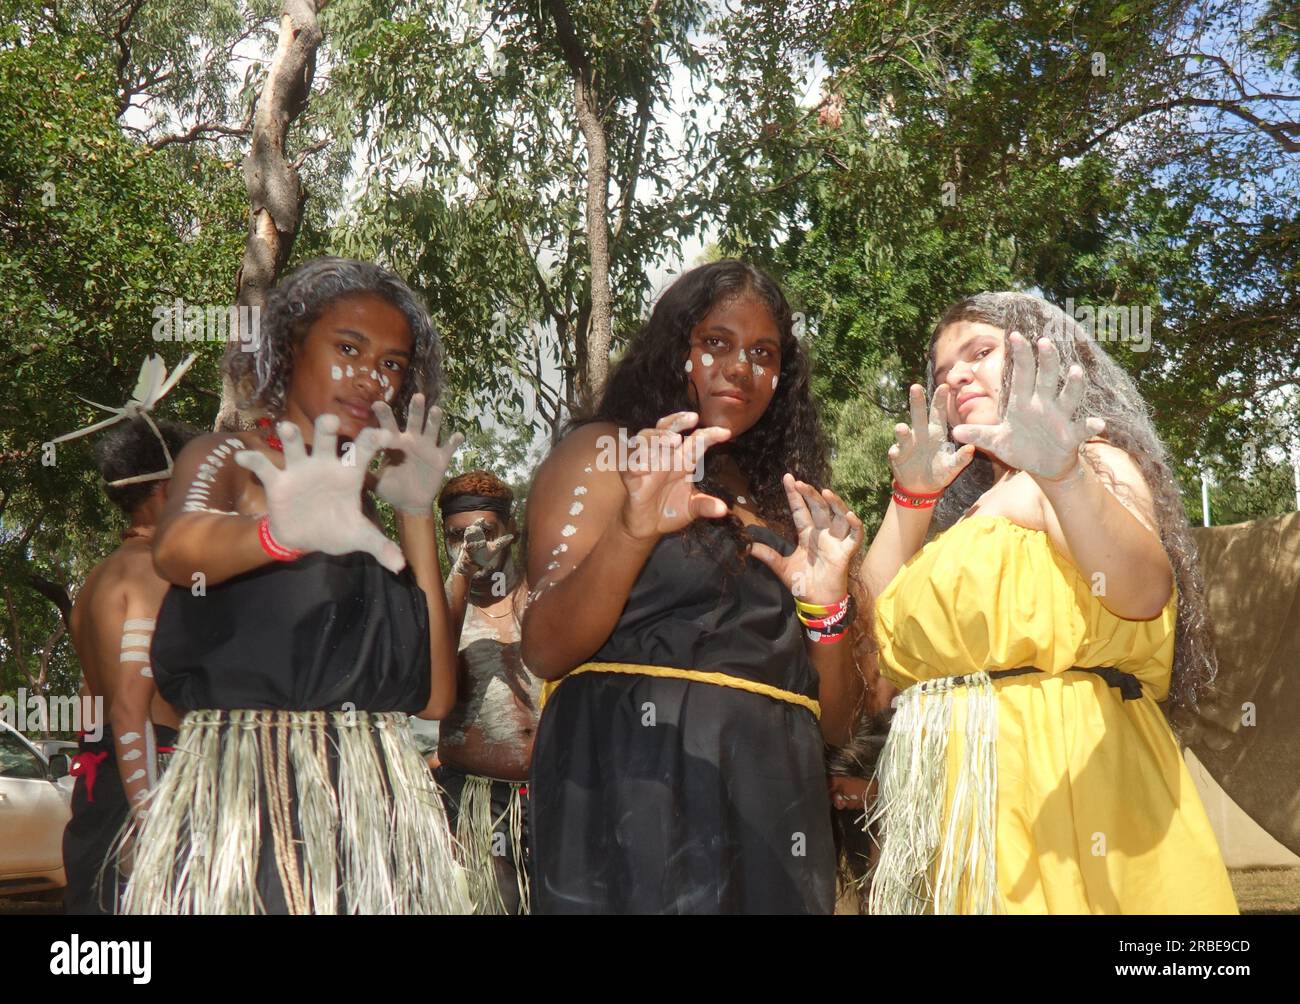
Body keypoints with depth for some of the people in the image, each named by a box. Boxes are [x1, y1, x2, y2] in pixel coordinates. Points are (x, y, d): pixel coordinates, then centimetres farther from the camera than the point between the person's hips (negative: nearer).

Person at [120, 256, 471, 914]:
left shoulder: (369, 499, 16)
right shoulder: (228, 460, 3)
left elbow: (434, 697, 4)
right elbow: (176, 548, -23)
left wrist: (416, 516, 0)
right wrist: (285, 533, -44)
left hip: (379, 807, 5)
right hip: (243, 798, -4)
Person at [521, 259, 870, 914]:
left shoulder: (784, 509, 18)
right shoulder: (603, 452, 5)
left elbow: (835, 722, 13)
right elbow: (546, 651, -8)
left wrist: (827, 602, -4)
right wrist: (633, 530, -23)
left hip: (774, 816, 5)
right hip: (637, 790, -5)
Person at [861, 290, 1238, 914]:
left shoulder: (1094, 467, -4)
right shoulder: (976, 509, 20)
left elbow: (1144, 592, -25)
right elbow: (878, 627, 11)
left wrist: (1064, 473, -41)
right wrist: (911, 497, 2)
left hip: (1064, 768, -7)